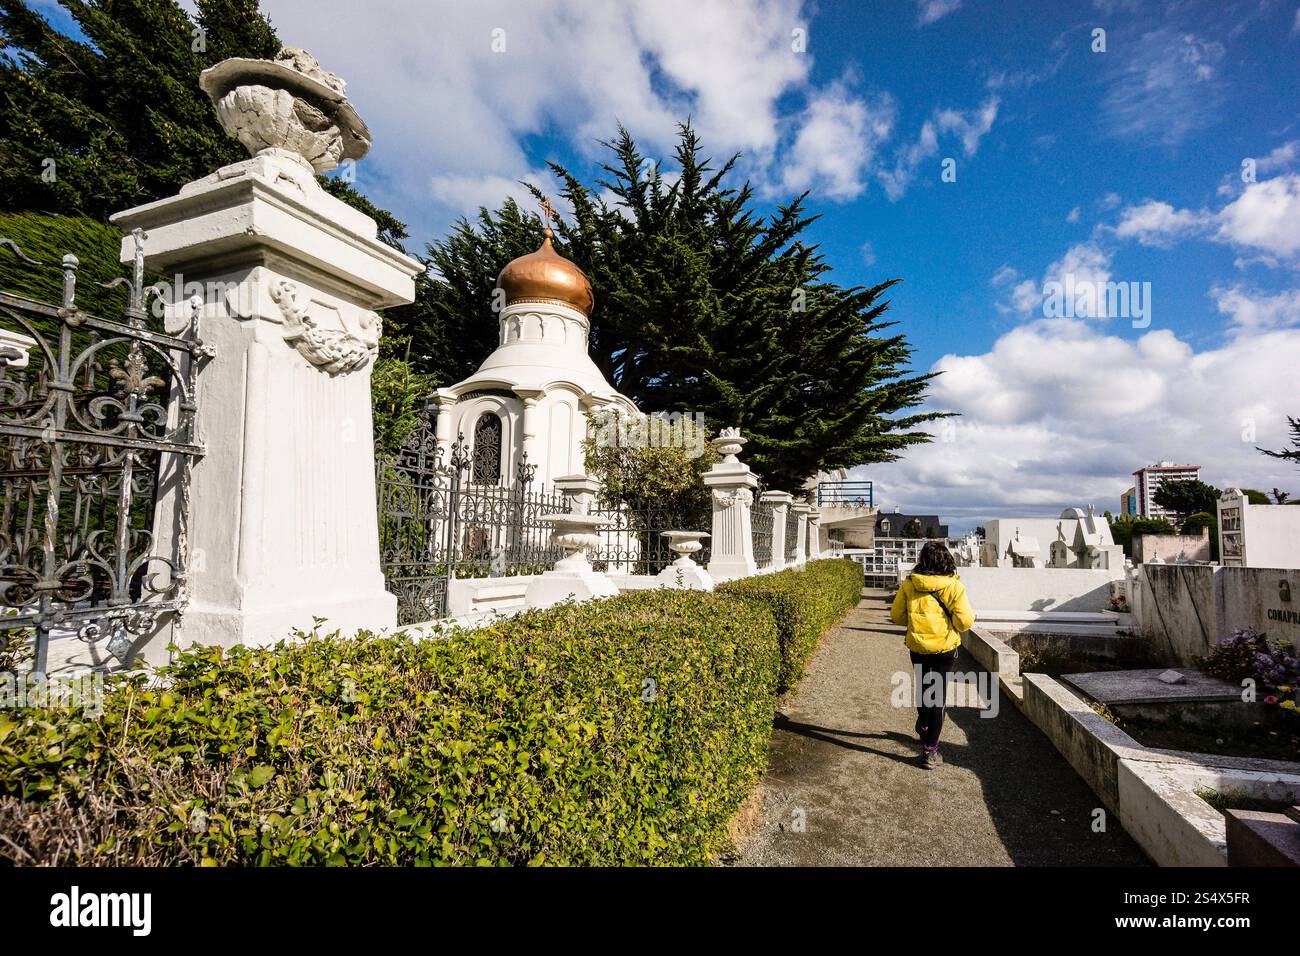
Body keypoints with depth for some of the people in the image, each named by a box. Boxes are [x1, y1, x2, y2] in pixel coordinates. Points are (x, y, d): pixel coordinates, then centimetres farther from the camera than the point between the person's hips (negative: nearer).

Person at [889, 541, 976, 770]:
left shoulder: (909, 584, -8)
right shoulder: (953, 586, -15)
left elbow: (896, 615, -2)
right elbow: (965, 621, -16)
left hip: (917, 646, 2)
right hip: (944, 647, -2)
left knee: (922, 687, 28)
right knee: (938, 696, 9)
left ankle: (923, 725, 47)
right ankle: (929, 750, 11)